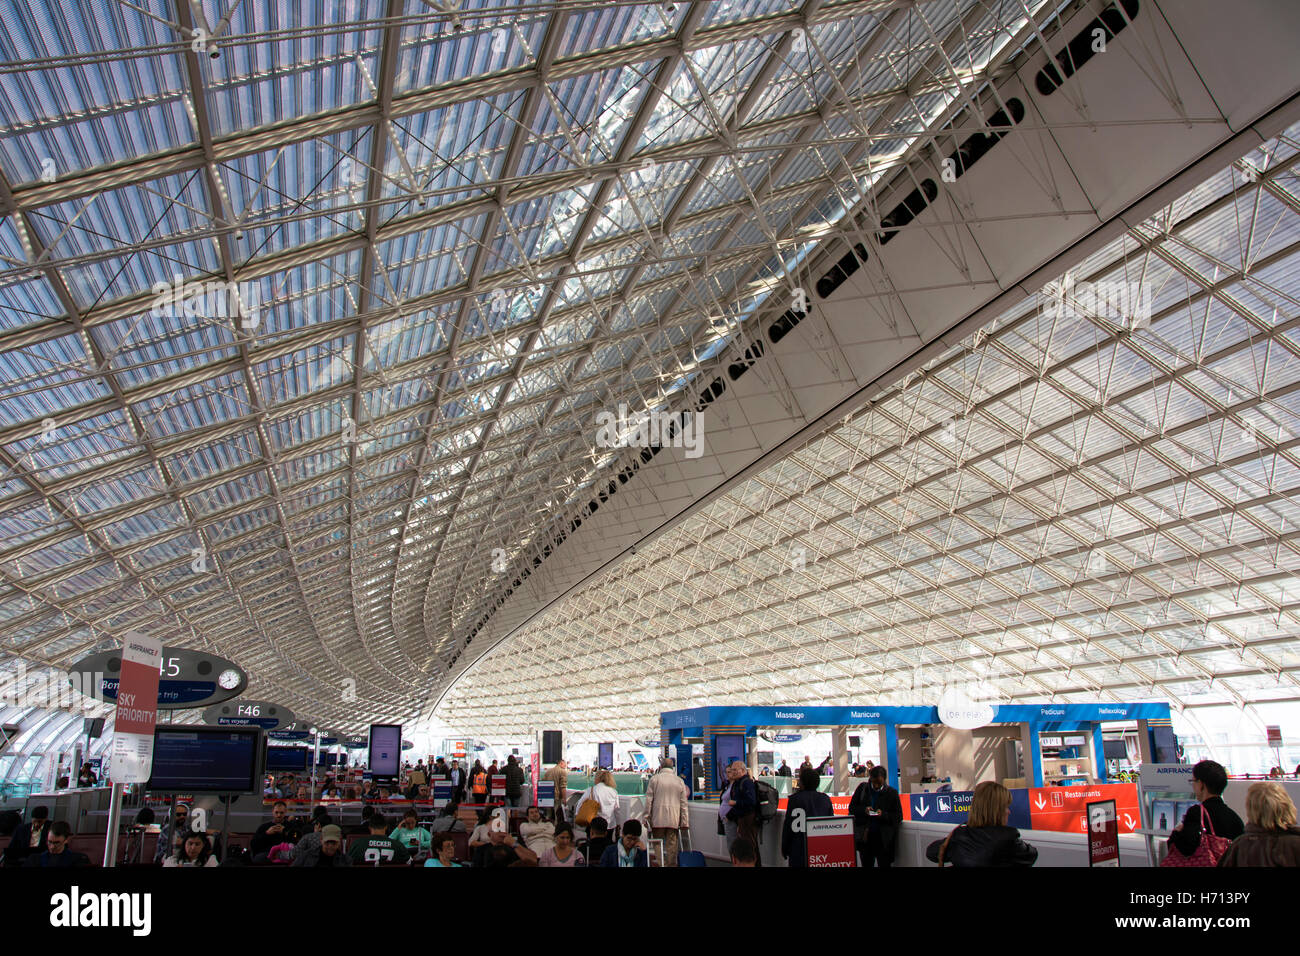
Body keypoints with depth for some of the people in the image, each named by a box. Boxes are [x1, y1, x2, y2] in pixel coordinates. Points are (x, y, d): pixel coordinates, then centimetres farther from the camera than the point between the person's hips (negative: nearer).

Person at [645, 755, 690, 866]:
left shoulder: (654, 779, 1)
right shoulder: (680, 781, 6)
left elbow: (649, 800, -1)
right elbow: (684, 803, 6)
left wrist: (647, 817, 5)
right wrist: (685, 822, 9)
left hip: (658, 819, -1)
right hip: (674, 820, 1)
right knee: (672, 846, 3)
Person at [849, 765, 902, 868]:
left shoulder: (891, 792, 1)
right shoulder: (862, 788, 5)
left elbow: (898, 817, 0)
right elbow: (851, 808, 8)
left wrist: (883, 815, -17)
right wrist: (864, 810, -11)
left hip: (884, 839, -2)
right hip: (865, 837, 2)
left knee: (884, 864, -1)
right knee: (866, 864, 8)